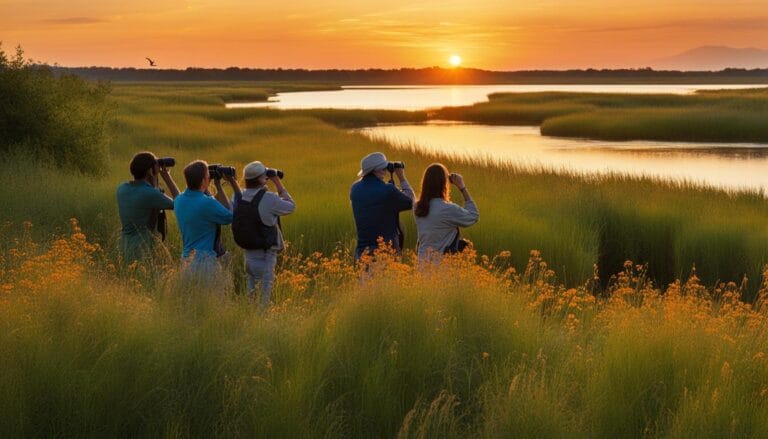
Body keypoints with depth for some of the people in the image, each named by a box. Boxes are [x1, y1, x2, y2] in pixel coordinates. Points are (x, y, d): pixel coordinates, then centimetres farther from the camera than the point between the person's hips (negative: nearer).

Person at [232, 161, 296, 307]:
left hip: (248, 252, 6)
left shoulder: (238, 197, -1)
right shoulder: (269, 199, -18)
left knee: (251, 289, 18)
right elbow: (290, 206, -3)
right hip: (266, 254, -6)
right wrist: (278, 183, 3)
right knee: (264, 293, 1)